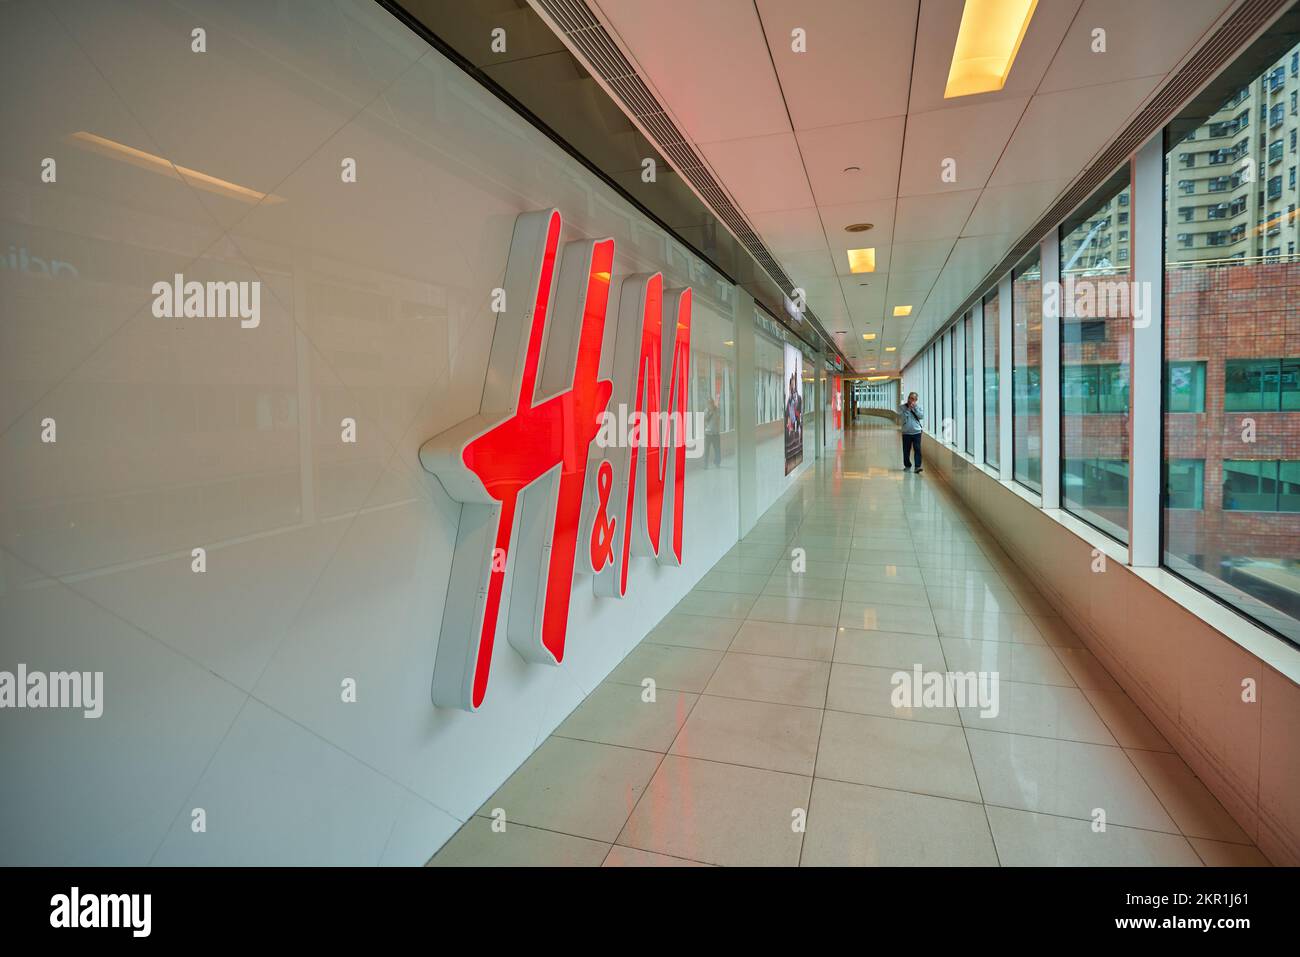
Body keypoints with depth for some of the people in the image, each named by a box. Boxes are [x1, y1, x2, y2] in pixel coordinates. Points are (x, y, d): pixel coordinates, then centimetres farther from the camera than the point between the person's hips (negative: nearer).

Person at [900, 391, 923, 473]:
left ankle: (917, 467, -11)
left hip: (916, 432, 0)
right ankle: (907, 465, 22)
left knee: (917, 449, -8)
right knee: (906, 450, 7)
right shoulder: (903, 407, 1)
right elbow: (901, 419, -10)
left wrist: (915, 408, -11)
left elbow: (922, 416, -6)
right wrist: (908, 409, -14)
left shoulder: (918, 406, 6)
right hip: (906, 432, 0)